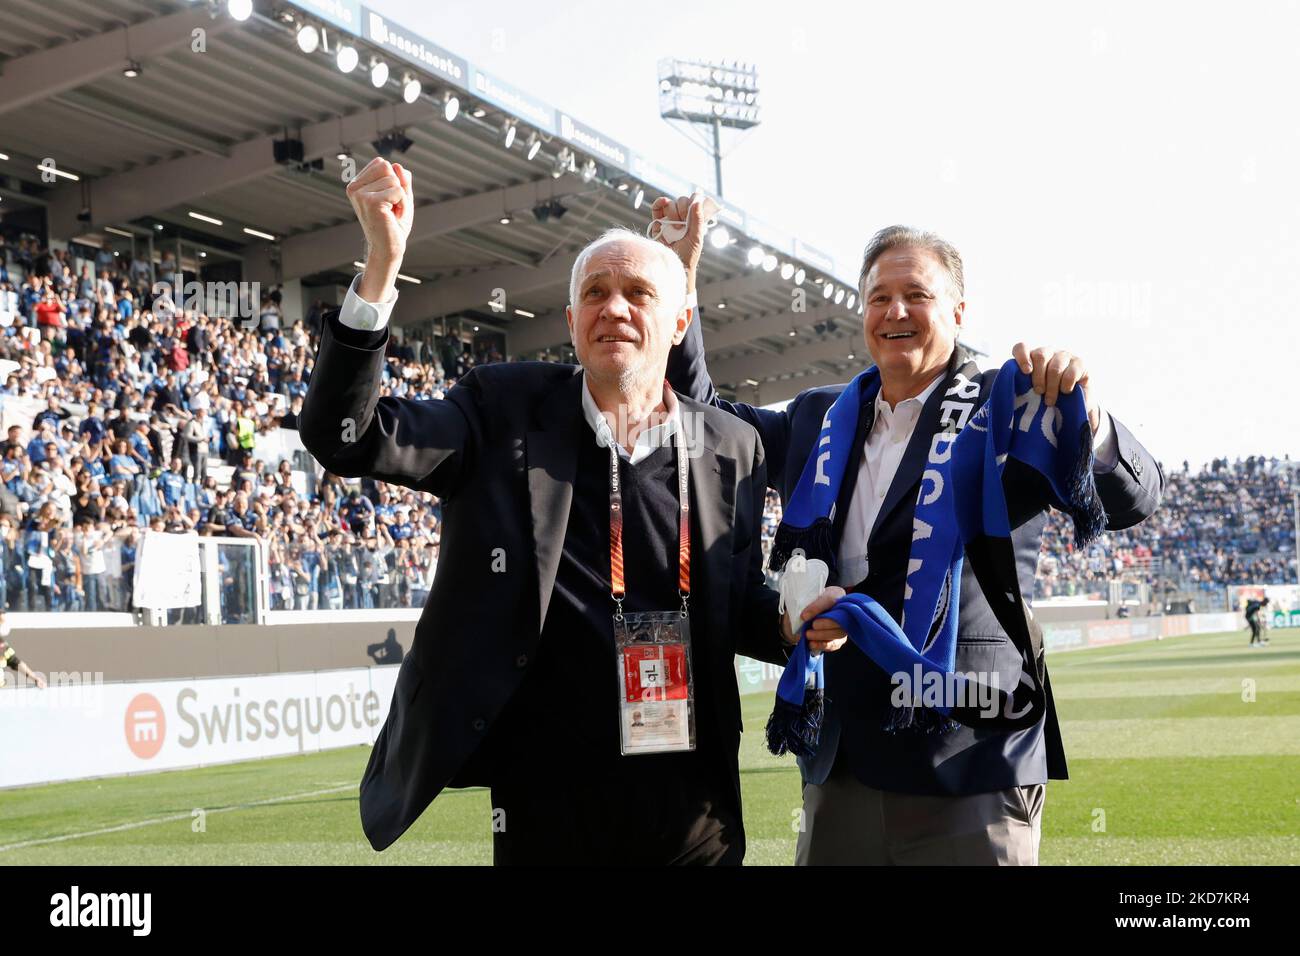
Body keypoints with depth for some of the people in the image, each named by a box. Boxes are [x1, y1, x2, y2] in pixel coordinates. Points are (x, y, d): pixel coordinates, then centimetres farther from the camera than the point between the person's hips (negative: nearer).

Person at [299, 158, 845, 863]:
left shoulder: (731, 448, 5)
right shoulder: (504, 408, 0)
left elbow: (736, 606, 13)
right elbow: (346, 436, -10)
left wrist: (791, 620, -10)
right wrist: (382, 263, -19)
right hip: (542, 805, -1)